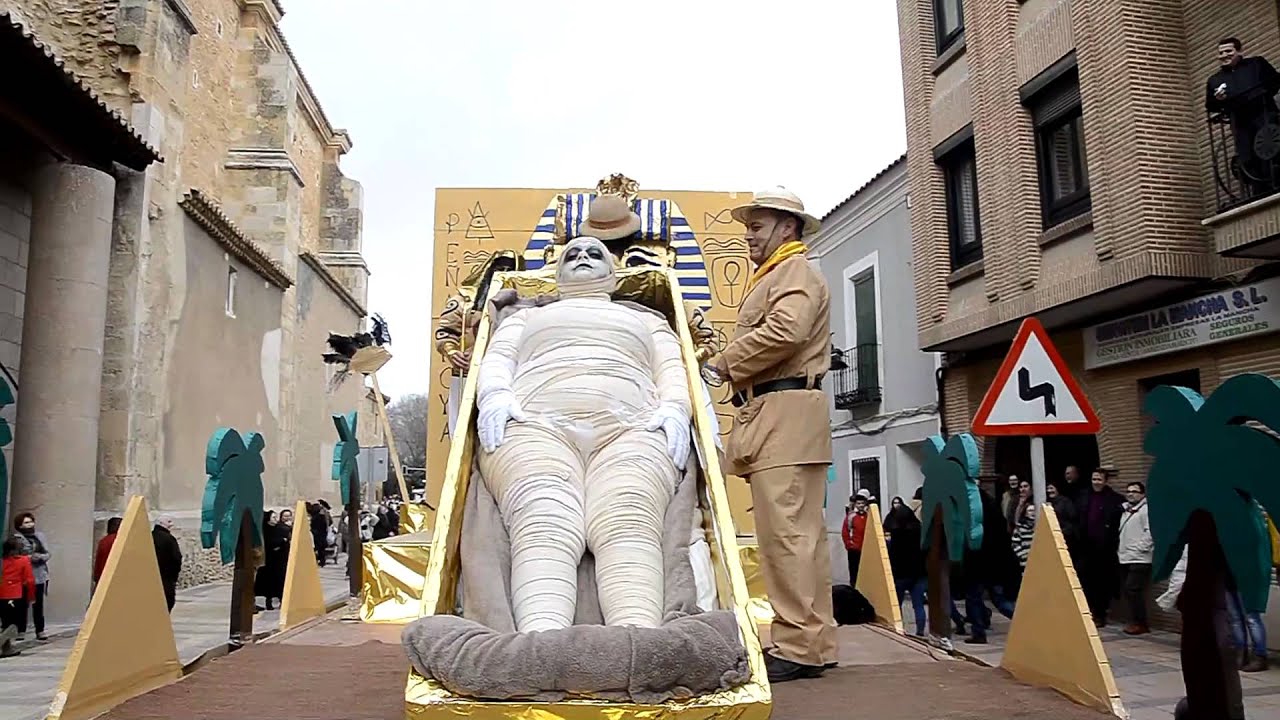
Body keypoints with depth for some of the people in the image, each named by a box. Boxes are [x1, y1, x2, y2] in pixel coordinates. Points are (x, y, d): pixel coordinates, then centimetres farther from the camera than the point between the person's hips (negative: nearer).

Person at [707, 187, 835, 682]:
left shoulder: (794, 270, 0)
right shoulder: (773, 277, 32)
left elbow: (785, 330, -19)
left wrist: (723, 364, -9)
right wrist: (732, 366, 7)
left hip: (784, 411, -10)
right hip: (777, 416, 10)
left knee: (785, 533, -12)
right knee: (803, 534, 9)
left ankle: (797, 648, -10)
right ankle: (817, 643, 14)